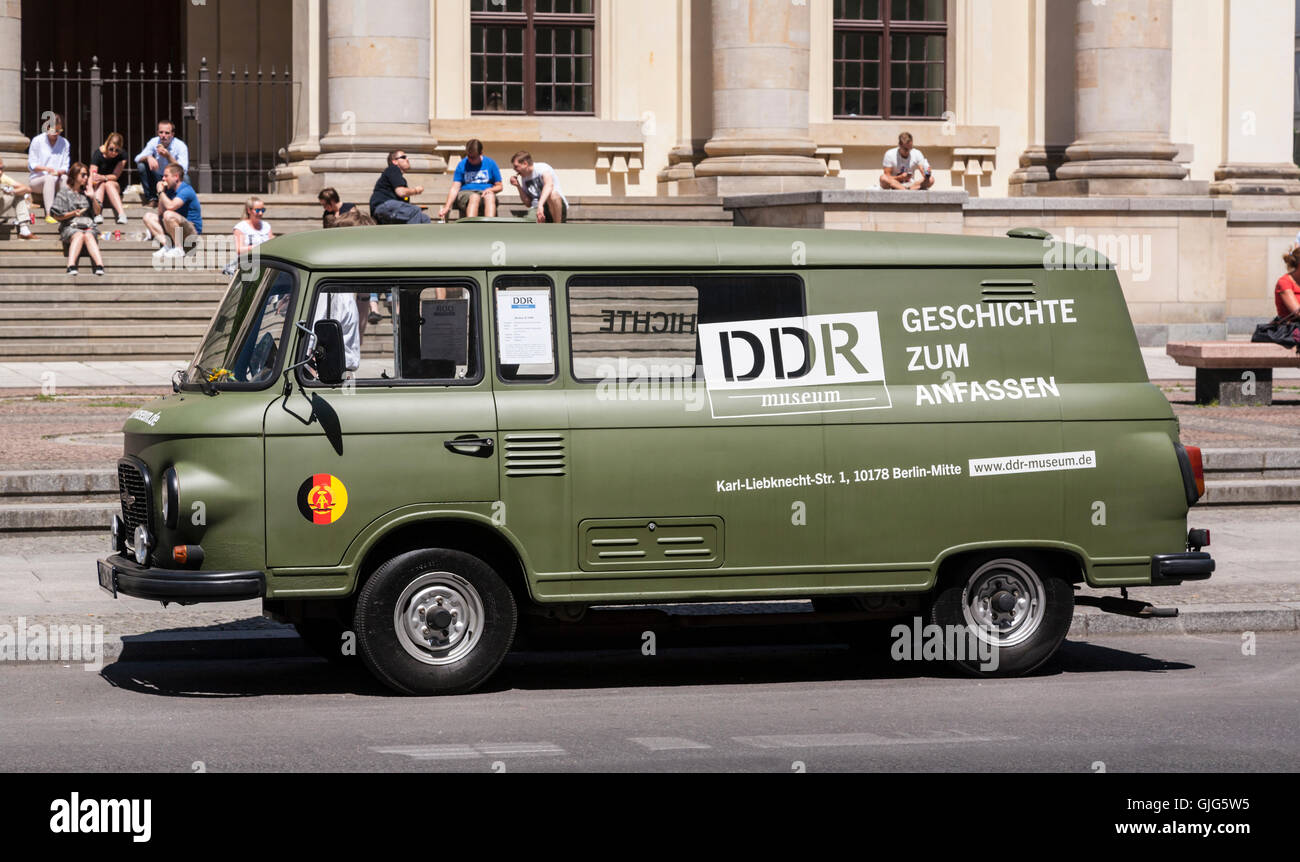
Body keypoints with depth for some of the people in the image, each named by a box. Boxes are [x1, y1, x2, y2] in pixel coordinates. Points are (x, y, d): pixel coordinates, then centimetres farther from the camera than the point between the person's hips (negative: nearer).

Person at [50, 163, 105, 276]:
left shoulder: (86, 193, 21)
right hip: (70, 227, -2)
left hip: (88, 226, 2)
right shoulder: (64, 193, 12)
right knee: (79, 235, -36)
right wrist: (73, 213, -8)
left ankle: (100, 265, -56)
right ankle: (71, 266, -54)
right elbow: (57, 216, 6)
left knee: (88, 236, -34)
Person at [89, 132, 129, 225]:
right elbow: (91, 176, -27)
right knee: (100, 184, -32)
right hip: (98, 188, 0)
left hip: (115, 187, 0)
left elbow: (115, 176, -15)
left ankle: (121, 213, -49)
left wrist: (103, 178, -36)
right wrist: (90, 192, -44)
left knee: (109, 184, -32)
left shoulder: (122, 156, -12)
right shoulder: (98, 154, -17)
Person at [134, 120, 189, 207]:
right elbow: (137, 159, -11)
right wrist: (148, 158, -34)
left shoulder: (180, 146, -16)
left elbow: (183, 171, -26)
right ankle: (151, 199, -10)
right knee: (141, 165, -20)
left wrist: (168, 156, -37)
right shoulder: (154, 142, -7)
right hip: (158, 180, 3)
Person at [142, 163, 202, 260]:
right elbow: (160, 213, 14)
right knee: (148, 217, 6)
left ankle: (179, 249, -22)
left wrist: (161, 192, -14)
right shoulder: (170, 190, 10)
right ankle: (166, 245, -14)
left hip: (193, 229, -9)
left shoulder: (186, 190, -16)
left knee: (168, 215, -35)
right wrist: (160, 195, 1)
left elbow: (170, 206, -31)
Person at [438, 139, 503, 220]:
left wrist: (490, 190, -10)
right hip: (466, 194, -1)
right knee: (475, 197, -37)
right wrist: (447, 207, -13)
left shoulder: (490, 163, 9)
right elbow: (455, 188, 0)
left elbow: (499, 187, 14)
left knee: (490, 196, -36)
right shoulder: (462, 165, 6)